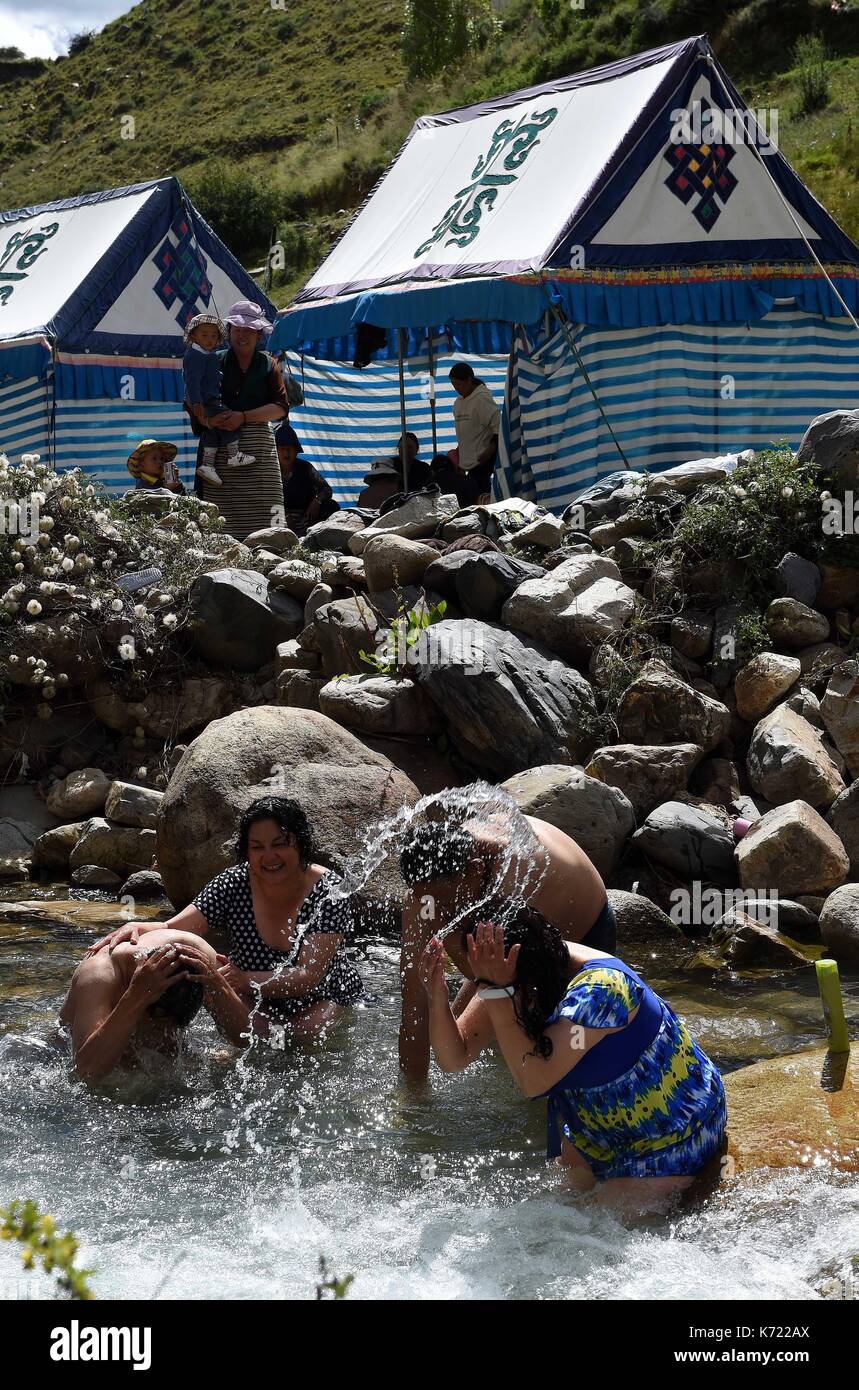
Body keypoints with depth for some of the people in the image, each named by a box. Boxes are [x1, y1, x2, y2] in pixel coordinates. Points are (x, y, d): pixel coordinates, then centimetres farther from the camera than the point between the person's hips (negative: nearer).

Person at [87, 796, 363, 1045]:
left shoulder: (328, 892, -24)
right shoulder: (234, 884, -17)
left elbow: (308, 978, -34)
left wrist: (244, 980, -50)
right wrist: (138, 929, -50)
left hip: (326, 996, -1)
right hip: (257, 1002, 1)